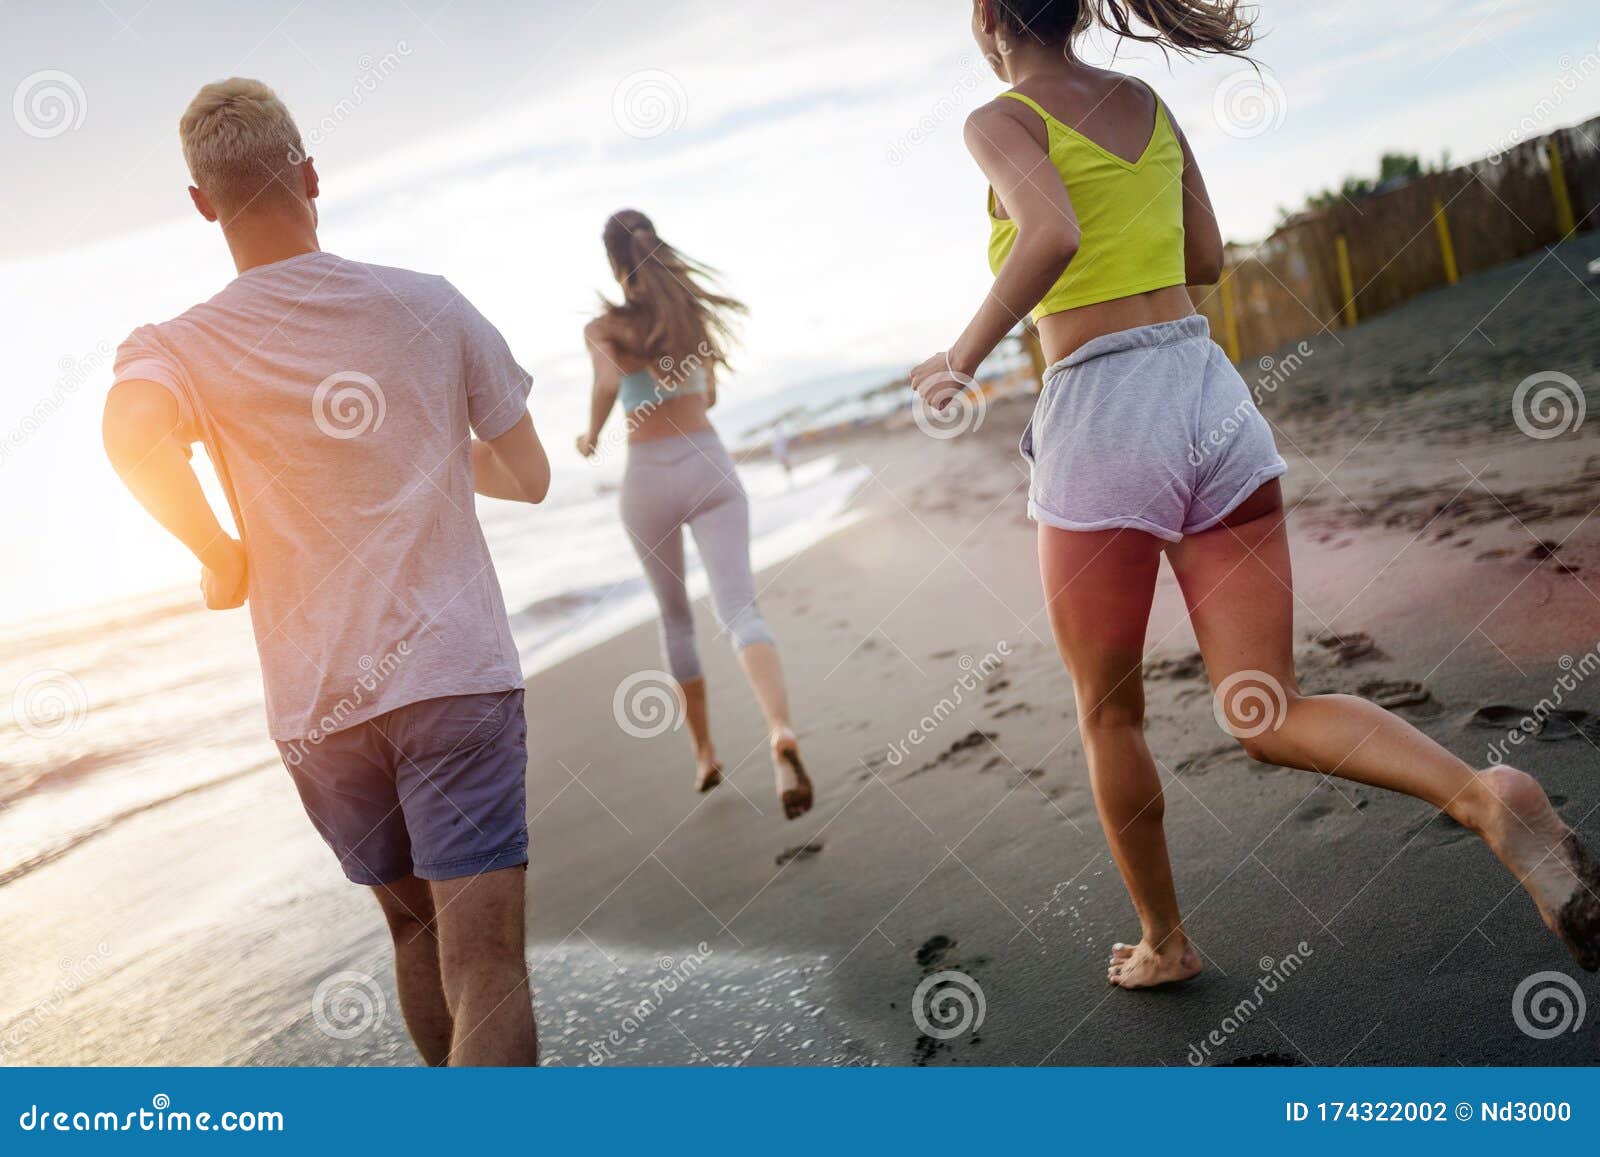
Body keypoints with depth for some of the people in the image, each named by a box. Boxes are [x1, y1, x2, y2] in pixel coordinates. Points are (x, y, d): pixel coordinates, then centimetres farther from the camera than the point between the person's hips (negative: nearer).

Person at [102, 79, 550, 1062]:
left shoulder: (179, 347, 0)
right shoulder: (429, 305, 2)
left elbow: (132, 431, -24)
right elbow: (529, 476, 7)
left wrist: (219, 556, -7)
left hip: (314, 702, 3)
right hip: (454, 672, -2)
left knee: (417, 931, 23)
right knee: (487, 968, -6)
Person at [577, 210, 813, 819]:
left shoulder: (605, 326, -1)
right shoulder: (693, 311, 11)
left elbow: (608, 382, -22)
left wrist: (591, 435, -4)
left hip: (648, 478, -1)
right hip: (709, 466, 1)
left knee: (675, 617, 18)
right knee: (739, 608, -14)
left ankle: (704, 751, 27)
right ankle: (781, 731, -39)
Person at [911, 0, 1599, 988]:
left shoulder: (1003, 121, -2)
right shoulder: (1149, 105, 17)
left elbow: (1053, 237, -22)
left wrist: (963, 359, -11)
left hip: (1102, 418, -6)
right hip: (1214, 398, 6)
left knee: (1108, 715, 14)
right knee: (1268, 714, 4)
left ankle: (1164, 941, 28)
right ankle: (1483, 797, -21)